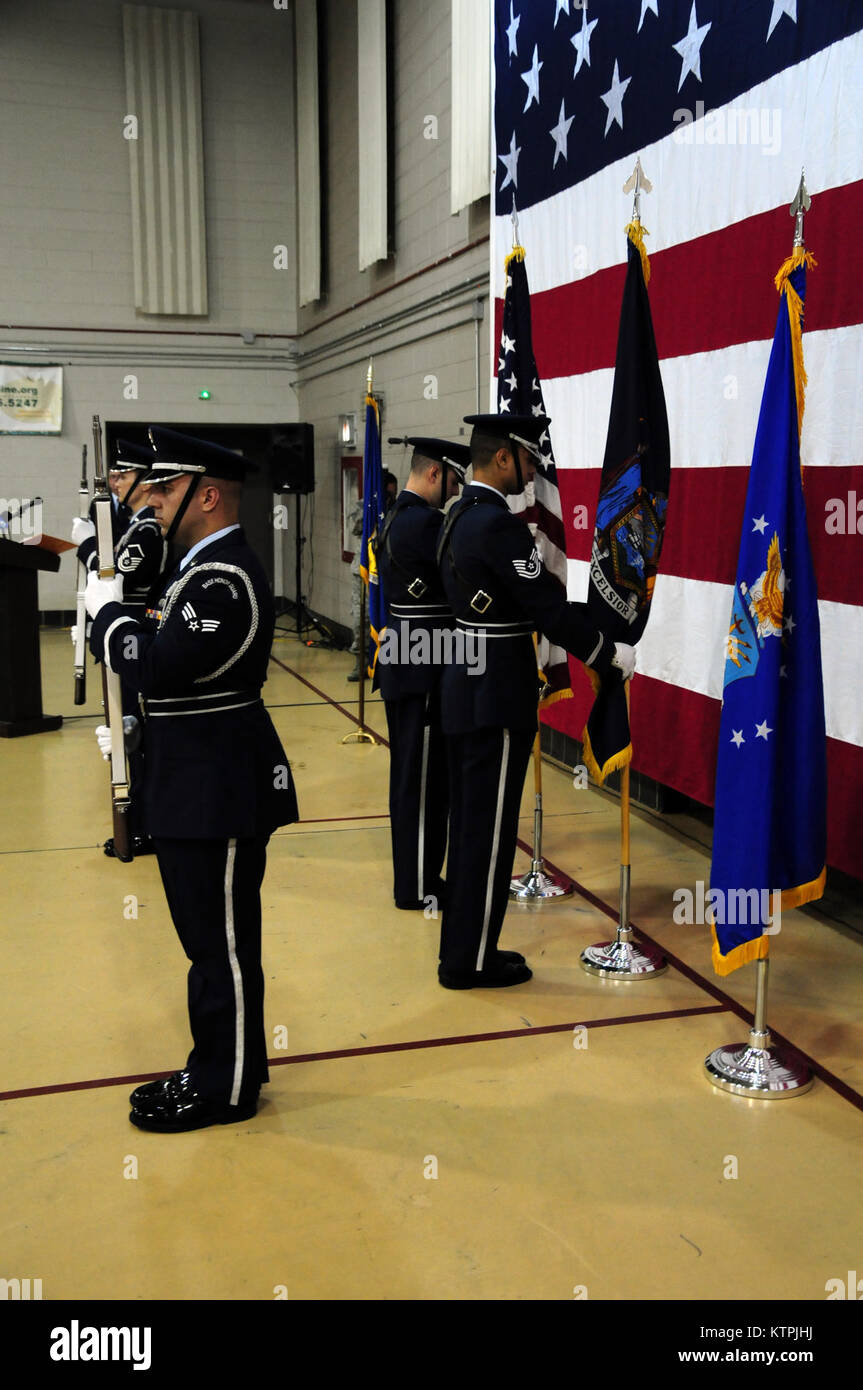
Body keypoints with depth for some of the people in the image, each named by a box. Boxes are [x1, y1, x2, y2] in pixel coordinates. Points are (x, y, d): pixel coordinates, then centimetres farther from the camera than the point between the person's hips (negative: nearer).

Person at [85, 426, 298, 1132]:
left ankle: (226, 1087, 19)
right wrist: (124, 617, 0)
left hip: (217, 790, -10)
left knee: (222, 940, 4)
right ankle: (227, 1062, 35)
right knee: (215, 937, 20)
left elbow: (158, 667, -26)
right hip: (201, 783, 10)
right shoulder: (209, 565, 13)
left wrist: (108, 610, -11)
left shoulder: (224, 577, -21)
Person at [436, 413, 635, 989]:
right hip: (496, 699, -10)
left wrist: (598, 620, 16)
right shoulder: (499, 525, -19)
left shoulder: (460, 518, 12)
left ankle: (462, 946, 27)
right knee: (490, 830, 0)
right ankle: (471, 961, 12)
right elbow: (549, 608, -19)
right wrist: (609, 653, -7)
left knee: (470, 825, 16)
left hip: (466, 689, 10)